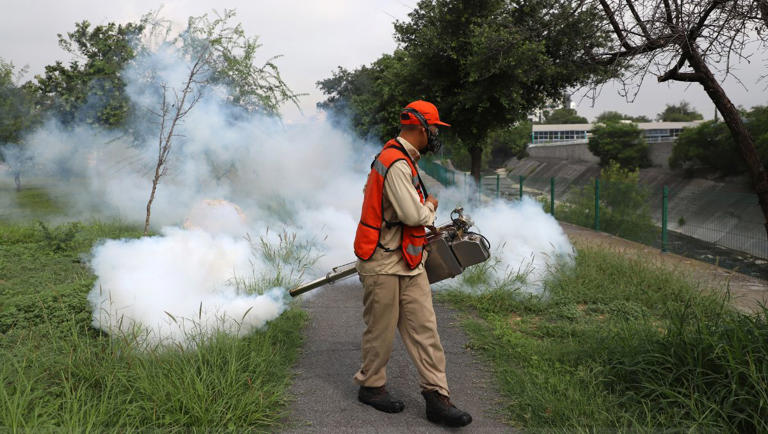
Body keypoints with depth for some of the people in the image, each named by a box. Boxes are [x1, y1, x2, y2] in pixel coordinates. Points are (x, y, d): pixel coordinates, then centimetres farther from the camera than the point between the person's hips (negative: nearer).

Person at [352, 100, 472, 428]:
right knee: (381, 330, 7)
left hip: (410, 263, 10)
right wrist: (430, 206, -3)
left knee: (424, 328, 5)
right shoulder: (397, 164, -21)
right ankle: (370, 386, 27)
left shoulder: (401, 160, 13)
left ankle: (437, 397, 8)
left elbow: (369, 189, 24)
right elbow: (413, 214, -26)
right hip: (383, 265, -10)